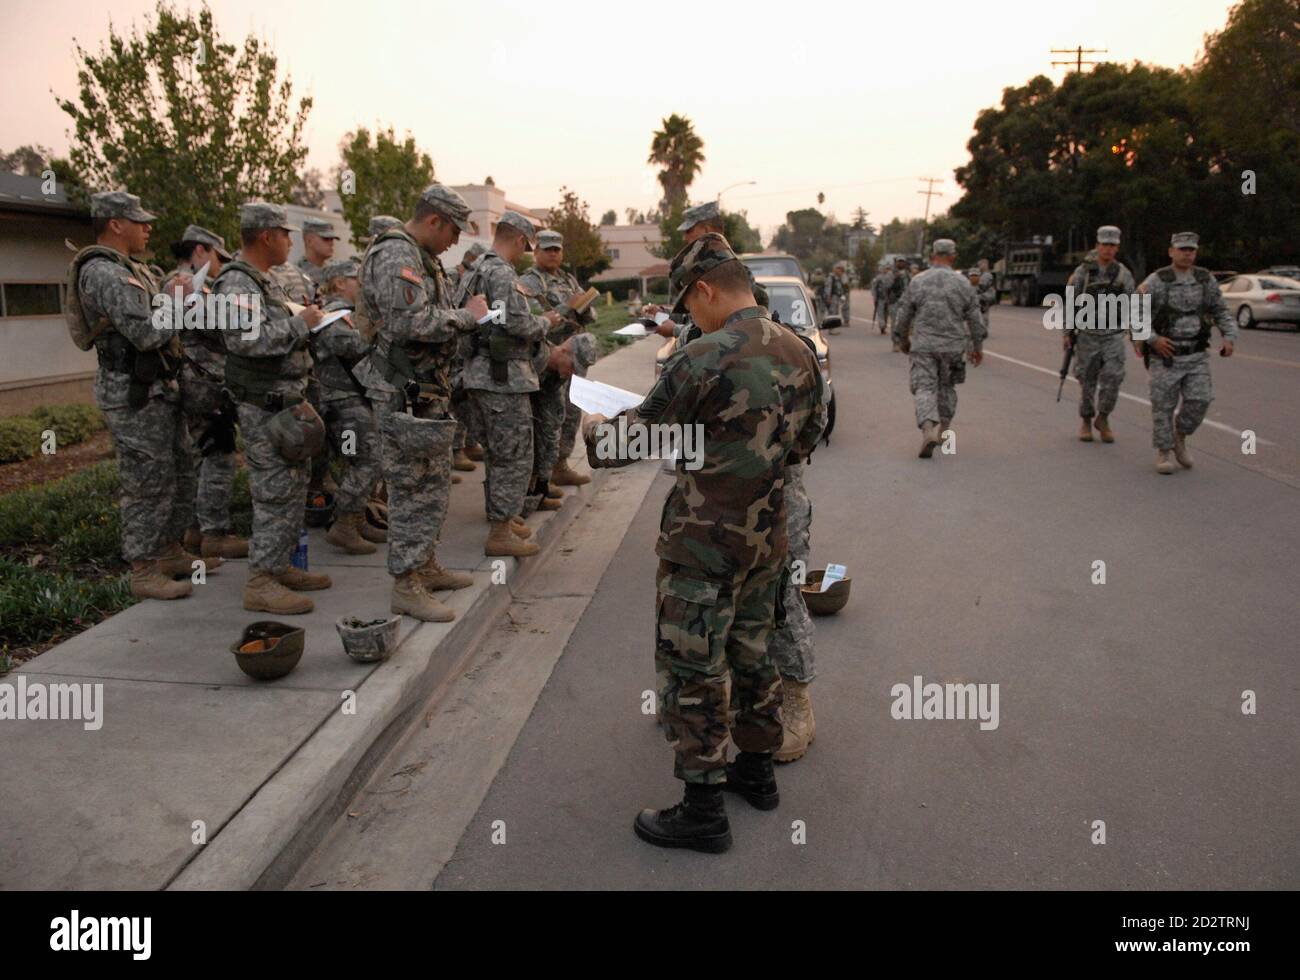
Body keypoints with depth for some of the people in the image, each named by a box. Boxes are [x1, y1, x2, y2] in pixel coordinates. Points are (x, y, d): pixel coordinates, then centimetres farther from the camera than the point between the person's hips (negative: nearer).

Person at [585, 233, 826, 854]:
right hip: (767, 539, 8)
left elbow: (635, 440, -12)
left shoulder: (703, 361, -21)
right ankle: (756, 769, 37)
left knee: (692, 672, 4)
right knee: (752, 652, 22)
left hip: (705, 546, -8)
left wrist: (595, 429, 9)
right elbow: (806, 437, 16)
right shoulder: (799, 353, 3)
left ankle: (703, 811, 15)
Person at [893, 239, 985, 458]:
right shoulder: (963, 284, 0)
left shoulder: (917, 282, -1)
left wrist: (901, 339, 20)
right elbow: (975, 318, 4)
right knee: (947, 387, 17)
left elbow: (903, 315, 5)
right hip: (953, 346, 1)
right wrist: (977, 346, 15)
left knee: (925, 388, -3)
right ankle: (943, 430, 24)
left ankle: (928, 429, -24)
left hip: (923, 345, -1)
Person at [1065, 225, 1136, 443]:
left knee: (1112, 378, -12)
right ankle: (1086, 421, 21)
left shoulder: (1123, 273, 2)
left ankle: (1103, 419, 7)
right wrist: (1067, 333, -4)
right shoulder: (1082, 271, -2)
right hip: (1087, 335, -1)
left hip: (1113, 336, 1)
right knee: (1088, 381, 5)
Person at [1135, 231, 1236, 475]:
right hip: (1165, 355, -3)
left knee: (1198, 401, -5)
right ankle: (1163, 453, 14)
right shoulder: (1155, 281, -11)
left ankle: (1179, 438, 20)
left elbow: (1220, 312, 9)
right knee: (1164, 406, 0)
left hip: (1196, 356, 3)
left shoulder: (1205, 279, 1)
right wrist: (1153, 339, -22)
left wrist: (1229, 338, -7)